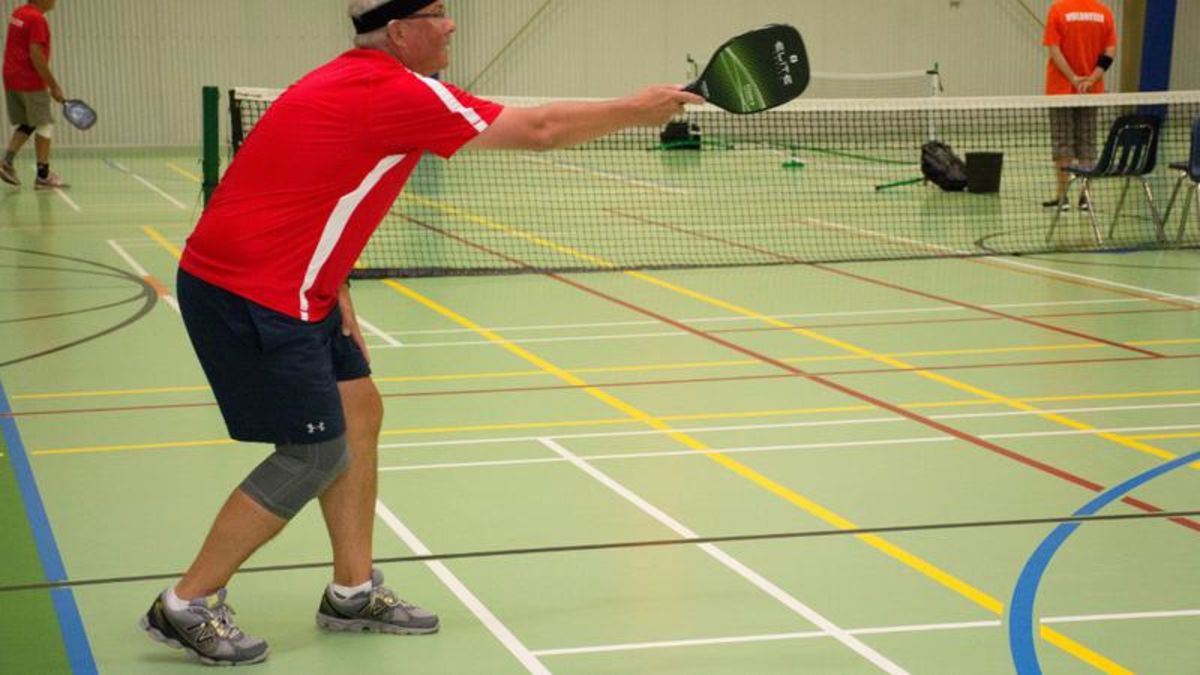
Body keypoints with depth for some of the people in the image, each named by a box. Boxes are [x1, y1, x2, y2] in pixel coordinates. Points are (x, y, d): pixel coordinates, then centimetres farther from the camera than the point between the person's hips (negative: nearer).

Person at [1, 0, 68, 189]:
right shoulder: (37, 19, -16)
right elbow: (36, 55, -21)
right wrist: (53, 85, -18)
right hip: (31, 82, -8)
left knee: (26, 124, 17)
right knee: (44, 125, 0)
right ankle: (43, 176, 0)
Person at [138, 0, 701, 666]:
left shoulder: (353, 82, 12)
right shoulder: (398, 93, -17)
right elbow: (539, 129, -13)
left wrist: (336, 299, 12)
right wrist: (636, 110, 0)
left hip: (274, 284, 10)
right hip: (247, 294, -10)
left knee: (358, 410, 13)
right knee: (317, 454, -4)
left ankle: (352, 592, 21)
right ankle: (186, 606, 4)